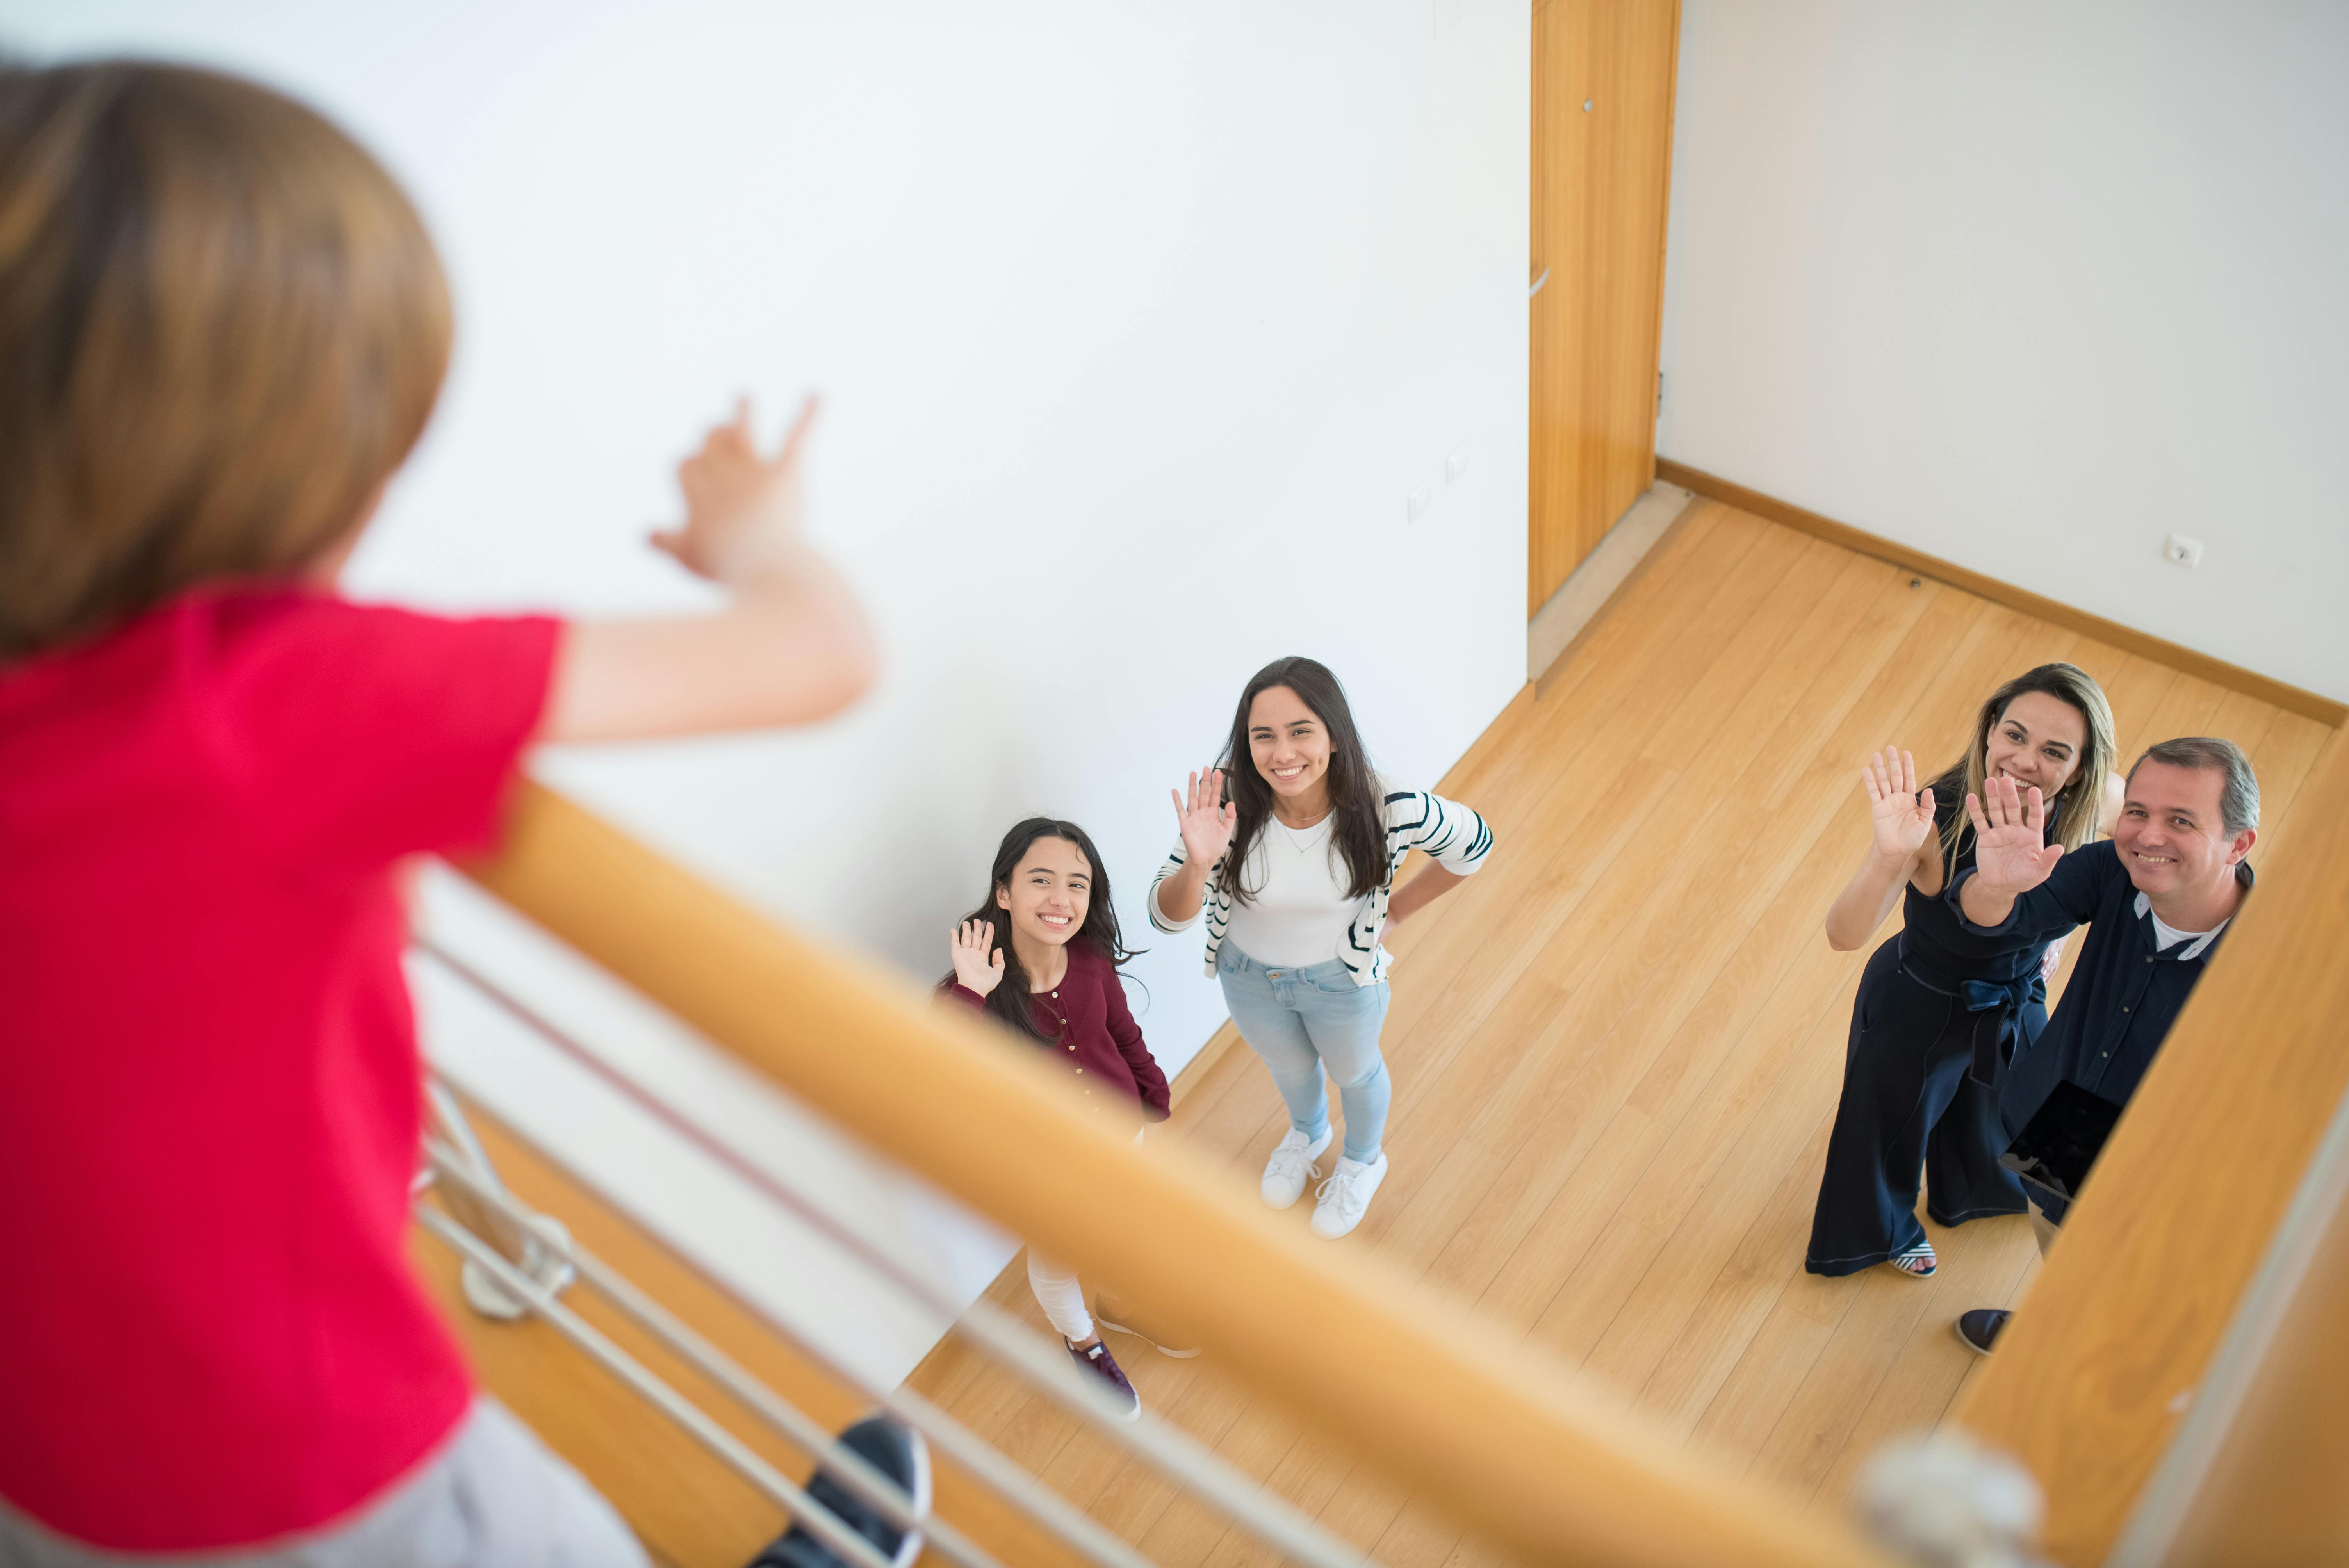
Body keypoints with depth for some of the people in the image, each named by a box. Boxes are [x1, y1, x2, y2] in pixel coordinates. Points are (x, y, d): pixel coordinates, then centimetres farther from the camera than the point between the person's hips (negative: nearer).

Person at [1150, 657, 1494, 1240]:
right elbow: (1167, 916, -27)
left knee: (1354, 1071, 29)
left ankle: (1364, 1159, 63)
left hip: (1342, 978, -1)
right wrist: (1198, 865, -47)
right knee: (1286, 1064, 33)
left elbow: (1474, 843, -14)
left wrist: (1397, 911, -8)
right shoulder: (1227, 805, -33)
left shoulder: (1387, 811, -35)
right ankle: (1308, 1132, 68)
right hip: (1248, 974, 1)